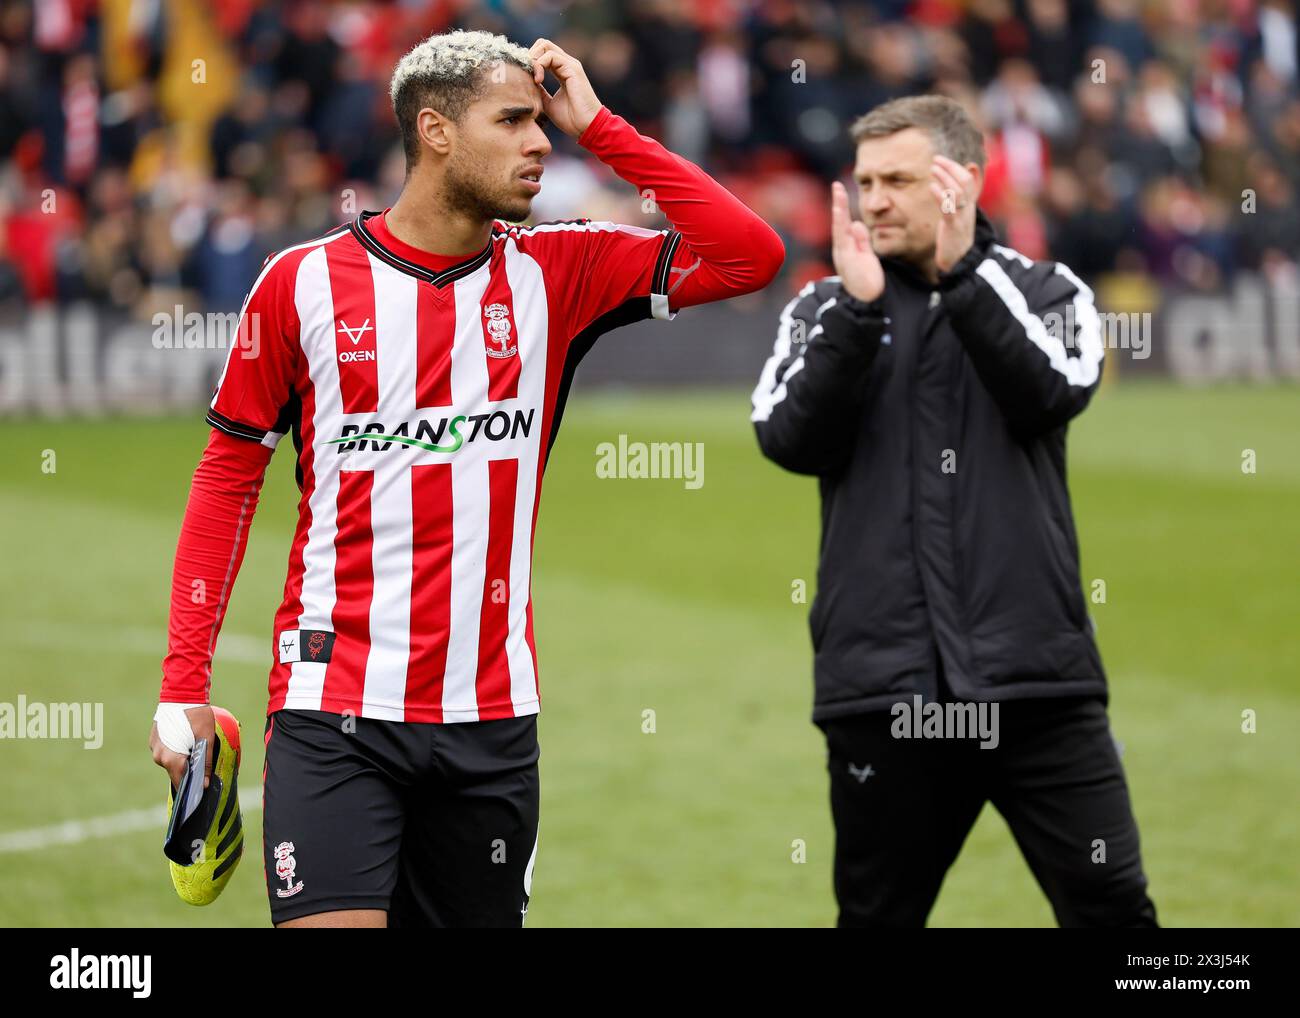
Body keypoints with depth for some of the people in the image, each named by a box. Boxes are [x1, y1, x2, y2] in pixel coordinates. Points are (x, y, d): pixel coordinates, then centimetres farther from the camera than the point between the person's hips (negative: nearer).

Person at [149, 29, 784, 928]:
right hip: (335, 710, -3)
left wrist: (598, 126, -2)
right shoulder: (303, 283, -1)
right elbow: (228, 476, 6)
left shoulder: (554, 274, 5)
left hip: (491, 716, 3)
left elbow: (749, 255, -2)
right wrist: (184, 682, 2)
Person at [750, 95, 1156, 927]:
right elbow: (791, 441, -5)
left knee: (1113, 907, -4)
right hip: (883, 687, 1)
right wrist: (857, 309, -13)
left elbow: (1053, 391, -11)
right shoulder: (824, 309, 11)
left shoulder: (1044, 291, 9)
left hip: (1035, 678, -1)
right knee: (879, 917, 8)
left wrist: (959, 272, -15)